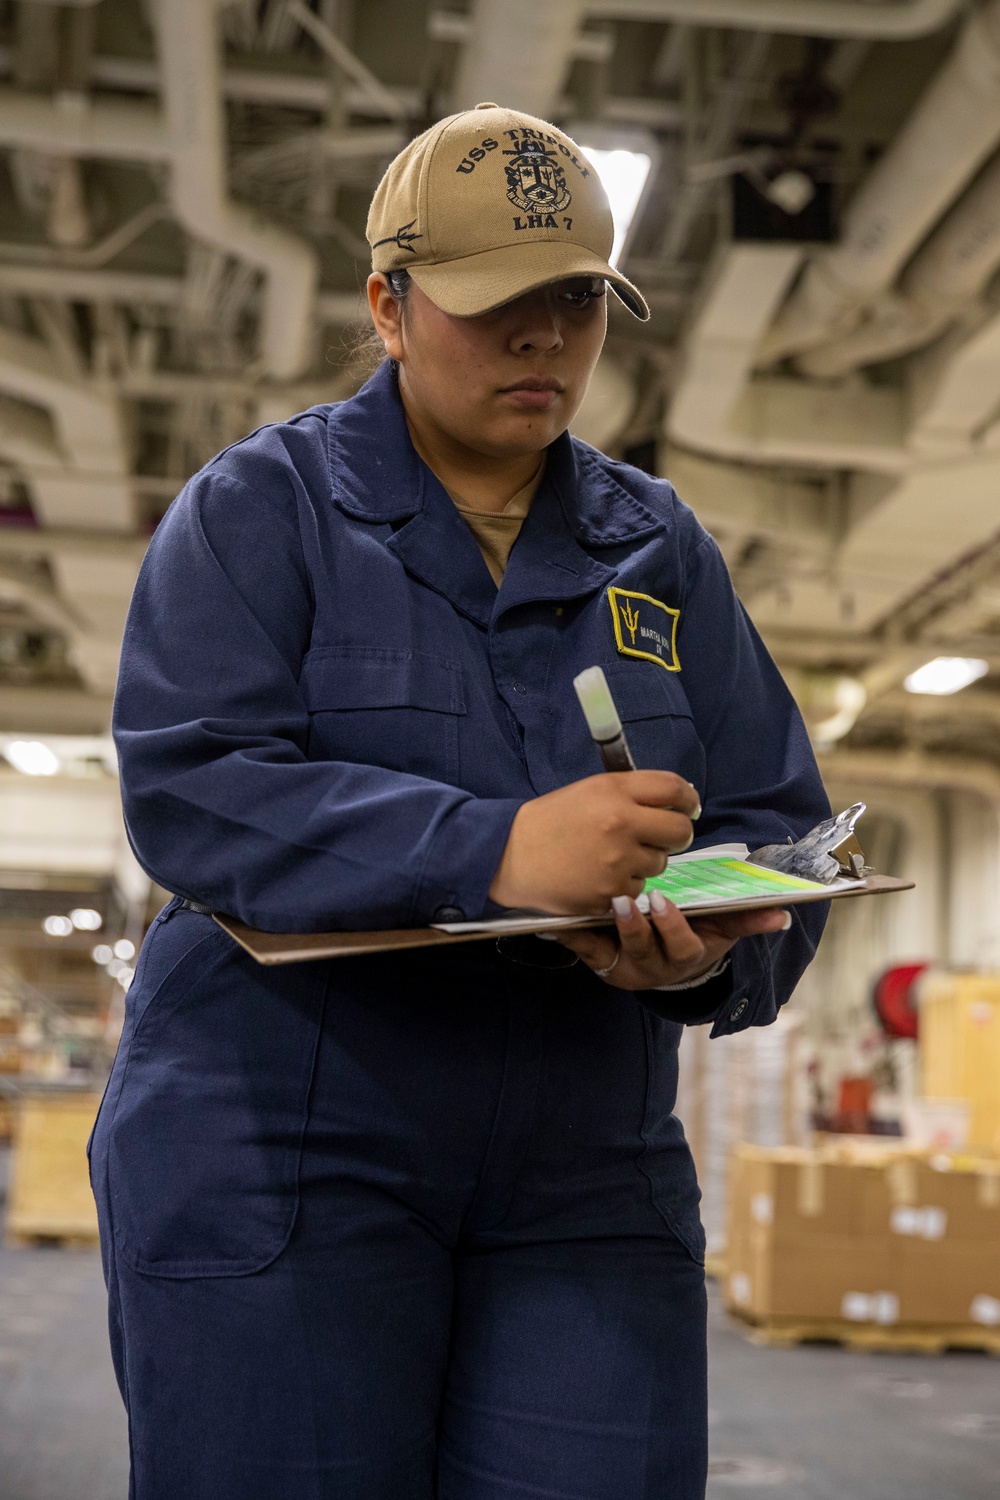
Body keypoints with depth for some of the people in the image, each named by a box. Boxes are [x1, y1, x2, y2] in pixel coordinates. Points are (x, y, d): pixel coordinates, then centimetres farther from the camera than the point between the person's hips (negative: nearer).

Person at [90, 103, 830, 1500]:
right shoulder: (259, 508, 1)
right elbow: (190, 789, -14)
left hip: (583, 1183, 4)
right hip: (273, 1160, -3)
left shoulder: (662, 552, 12)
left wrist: (713, 948, -17)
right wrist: (493, 850, -28)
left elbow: (777, 828, 7)